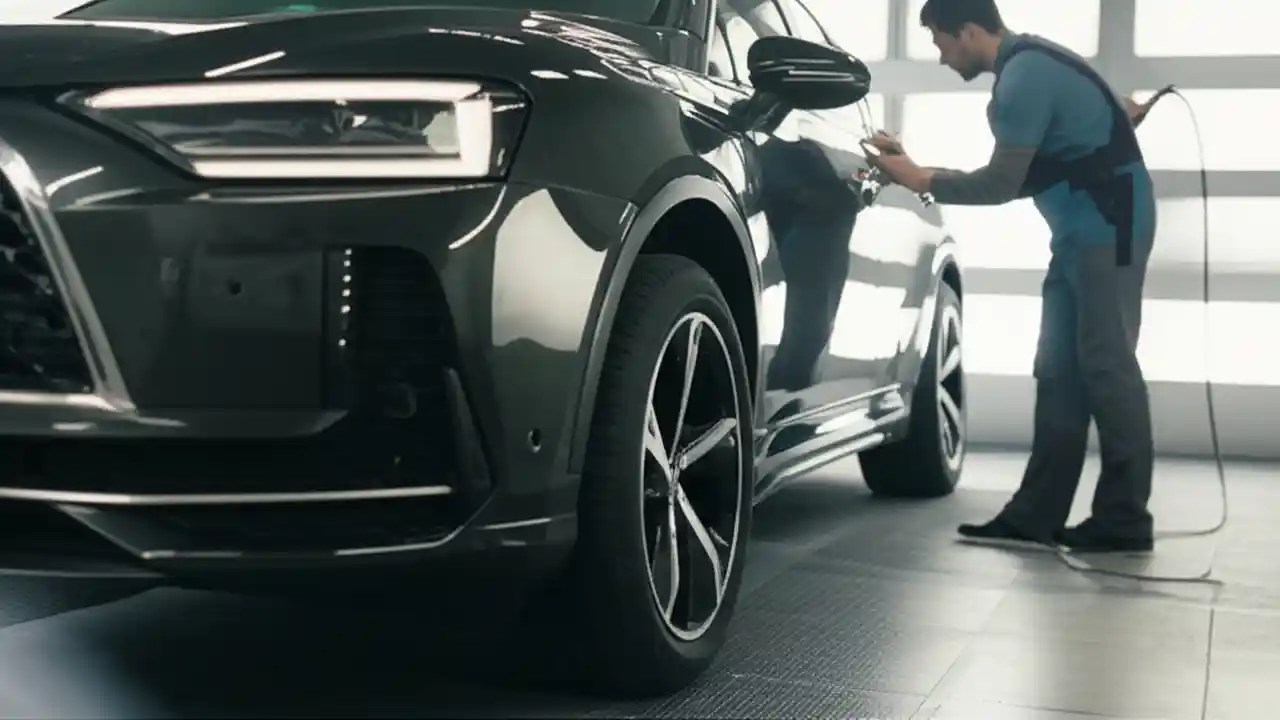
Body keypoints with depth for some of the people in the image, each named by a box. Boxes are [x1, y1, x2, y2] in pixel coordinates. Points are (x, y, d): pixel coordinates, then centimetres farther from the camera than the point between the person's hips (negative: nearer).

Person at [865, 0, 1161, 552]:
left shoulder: (1024, 76, -17)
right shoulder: (1026, 66, 14)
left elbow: (1001, 185, -16)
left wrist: (918, 179, -9)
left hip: (1107, 227, -10)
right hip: (1082, 230, 10)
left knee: (1106, 367, -10)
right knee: (1060, 372, 6)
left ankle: (1125, 521, -5)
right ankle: (1036, 516, 7)